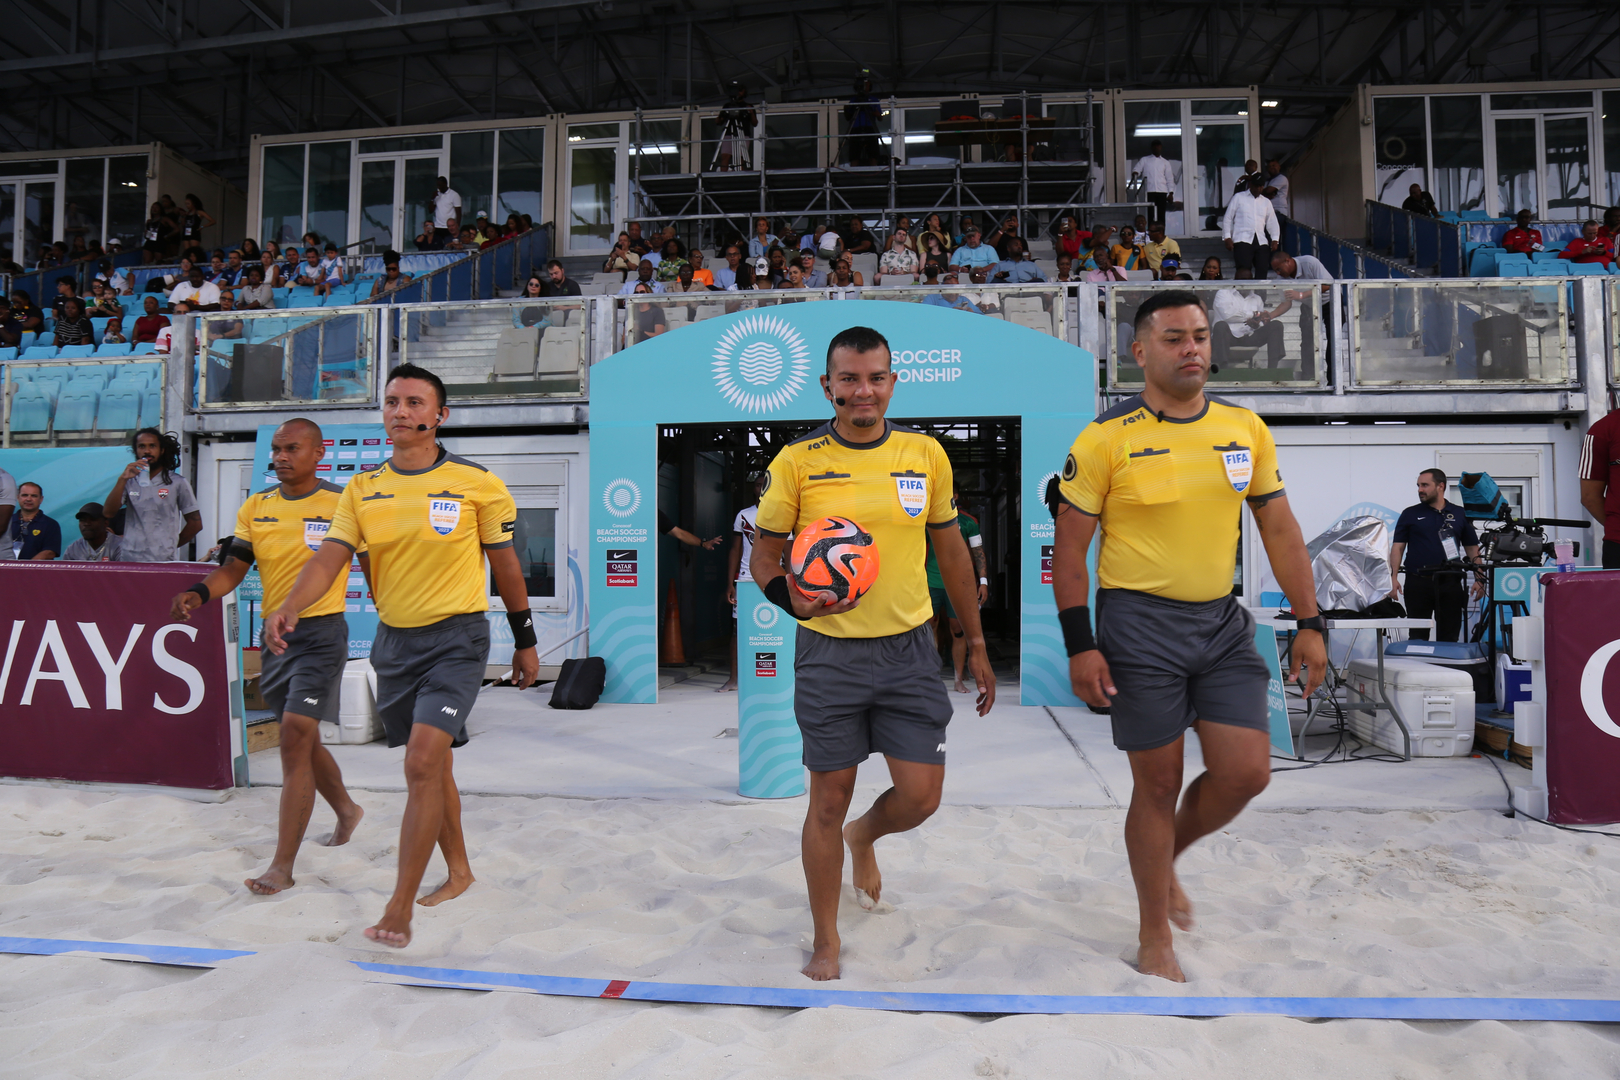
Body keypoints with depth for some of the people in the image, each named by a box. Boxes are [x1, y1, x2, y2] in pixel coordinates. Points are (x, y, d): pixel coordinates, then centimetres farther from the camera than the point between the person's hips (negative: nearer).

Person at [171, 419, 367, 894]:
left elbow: (372, 565, -1)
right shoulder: (255, 507, 8)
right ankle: (346, 809, 43)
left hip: (322, 630, -6)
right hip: (275, 632, 6)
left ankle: (282, 867, -8)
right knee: (302, 738, 18)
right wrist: (200, 593, -13)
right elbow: (234, 567, 6)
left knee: (296, 737, -14)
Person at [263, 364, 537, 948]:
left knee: (423, 762, -15)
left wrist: (525, 642, 6)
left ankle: (399, 907, -5)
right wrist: (288, 609, -22)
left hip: (457, 637, -5)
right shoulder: (362, 489, 4)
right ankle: (458, 870, 36)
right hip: (393, 639, 5)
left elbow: (505, 565, 1)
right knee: (428, 764, 16)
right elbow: (330, 557, -2)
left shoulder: (477, 483, -6)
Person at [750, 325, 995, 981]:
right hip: (829, 653, -2)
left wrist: (975, 643, 14)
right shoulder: (797, 461, -5)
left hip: (908, 650, 2)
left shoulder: (925, 454, 2)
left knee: (921, 796, 3)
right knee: (829, 799, 7)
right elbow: (763, 553, 2)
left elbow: (951, 550, 11)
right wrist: (792, 598, -20)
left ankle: (864, 838, 40)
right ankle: (825, 941, 29)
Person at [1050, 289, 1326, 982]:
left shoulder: (1246, 430, 6)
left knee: (1247, 773, 2)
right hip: (1139, 625, -5)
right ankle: (1154, 938, 25)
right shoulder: (1105, 438, -9)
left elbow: (1280, 529, 11)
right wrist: (1080, 647, -13)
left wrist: (1309, 623, 6)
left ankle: (1168, 857, 34)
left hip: (1223, 621, 5)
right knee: (1159, 783, 4)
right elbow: (1069, 545, -8)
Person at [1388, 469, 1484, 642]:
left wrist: (1479, 578, 0)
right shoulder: (1410, 514, 6)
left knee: (1449, 638, 6)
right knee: (1418, 637, 1)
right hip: (1418, 583, -1)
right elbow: (1398, 547, 1)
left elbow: (1472, 548, 11)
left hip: (1450, 583, 2)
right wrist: (1393, 577, -11)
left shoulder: (1460, 514, 10)